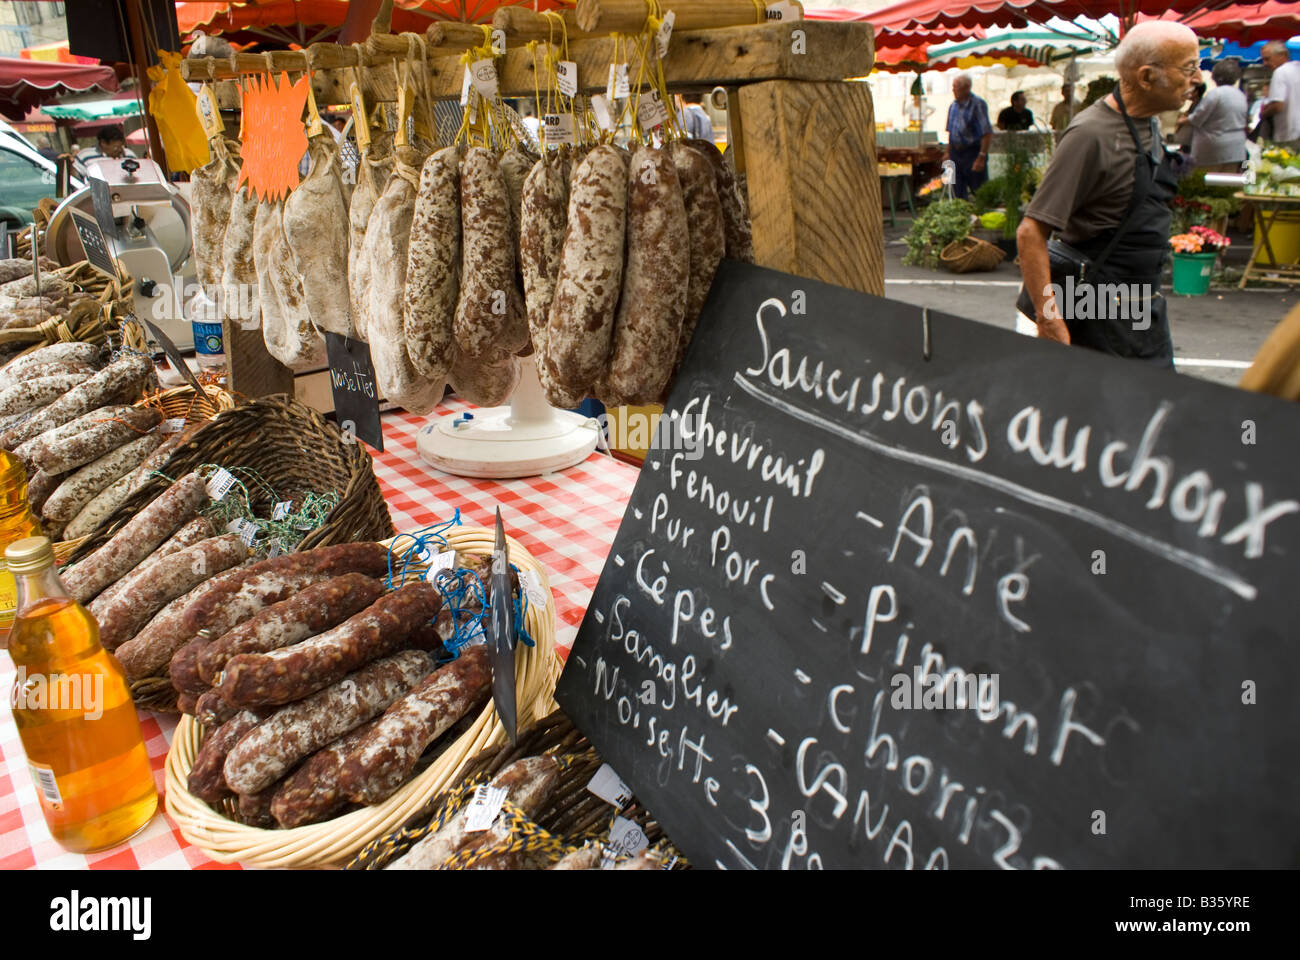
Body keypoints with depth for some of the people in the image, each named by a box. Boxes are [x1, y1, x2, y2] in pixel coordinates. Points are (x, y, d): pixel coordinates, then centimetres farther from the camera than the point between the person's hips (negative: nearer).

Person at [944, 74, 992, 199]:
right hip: (955, 153, 7)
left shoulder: (977, 105, -12)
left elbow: (987, 134, -16)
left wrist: (981, 157, -21)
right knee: (958, 194, 9)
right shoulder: (953, 106, 10)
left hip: (972, 153, -7)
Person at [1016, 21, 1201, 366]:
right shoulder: (1091, 135, -20)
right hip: (1100, 310, -9)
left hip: (1146, 304, 9)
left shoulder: (1147, 125, 9)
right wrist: (1050, 323, -29)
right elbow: (1030, 233, -25)